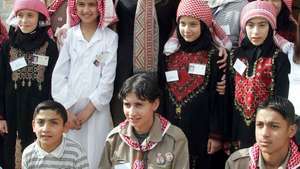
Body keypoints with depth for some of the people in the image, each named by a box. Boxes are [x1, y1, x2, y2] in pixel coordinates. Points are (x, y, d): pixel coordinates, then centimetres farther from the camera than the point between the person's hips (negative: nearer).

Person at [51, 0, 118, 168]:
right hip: (69, 110, 2)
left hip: (96, 111, -2)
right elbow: (58, 75, 1)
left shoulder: (110, 37, -2)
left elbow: (108, 80, -5)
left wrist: (87, 111, -8)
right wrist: (66, 110, -7)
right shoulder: (69, 35, 4)